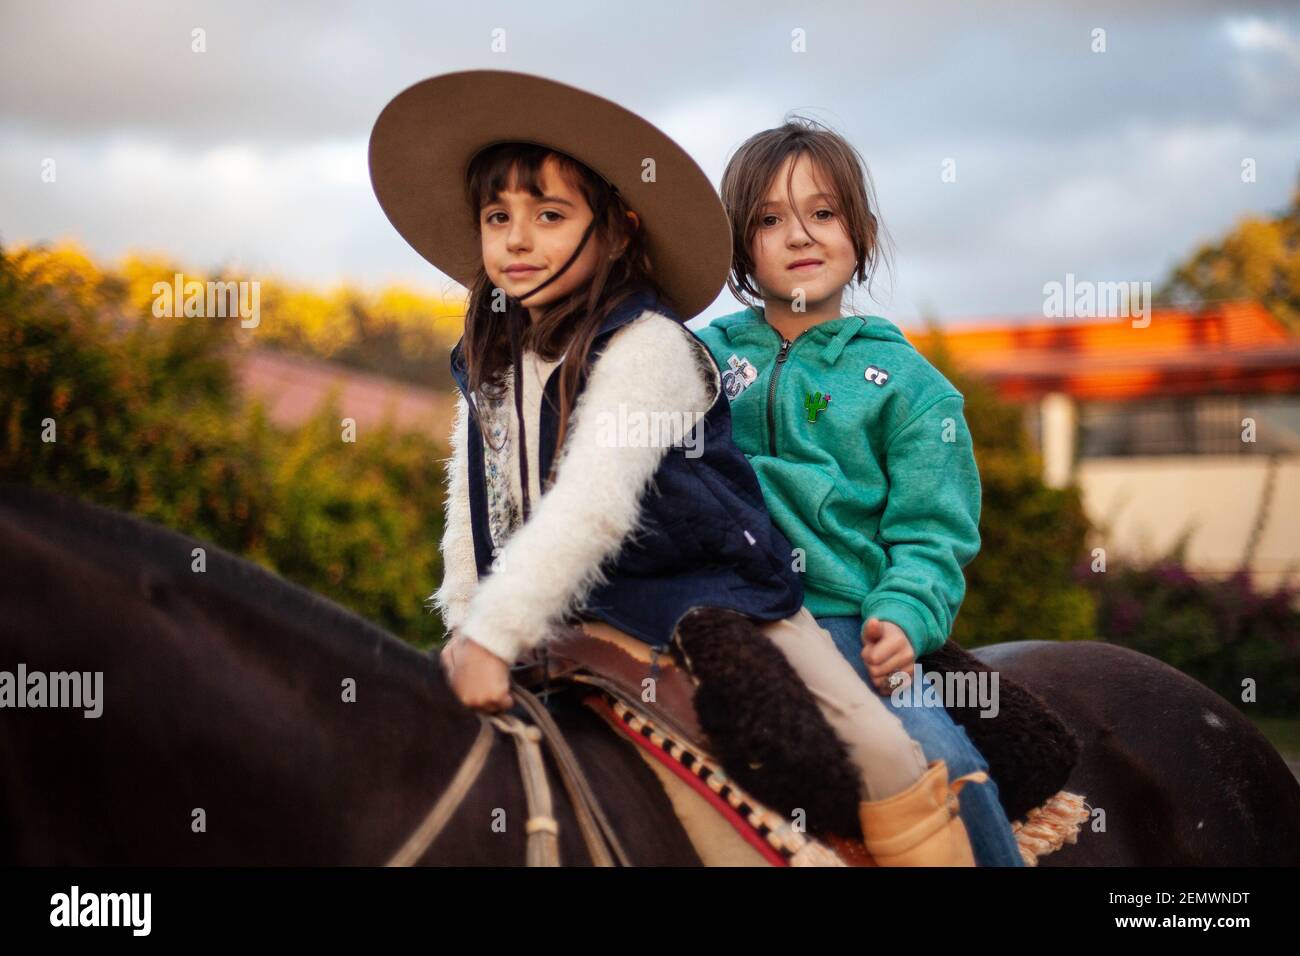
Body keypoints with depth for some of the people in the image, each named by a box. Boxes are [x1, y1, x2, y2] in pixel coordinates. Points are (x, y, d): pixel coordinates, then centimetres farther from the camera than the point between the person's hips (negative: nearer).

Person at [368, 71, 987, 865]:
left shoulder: (646, 346, -19)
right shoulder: (487, 369, 5)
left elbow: (591, 505, -30)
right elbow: (473, 516, 11)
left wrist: (495, 636, -37)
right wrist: (466, 632, -1)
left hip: (713, 596, -6)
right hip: (583, 620, 6)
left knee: (874, 744, -14)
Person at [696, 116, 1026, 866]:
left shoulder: (906, 382, 11)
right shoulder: (703, 355, 16)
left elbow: (930, 535, 4)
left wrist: (902, 619, -13)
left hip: (846, 624, -1)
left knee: (940, 758, -25)